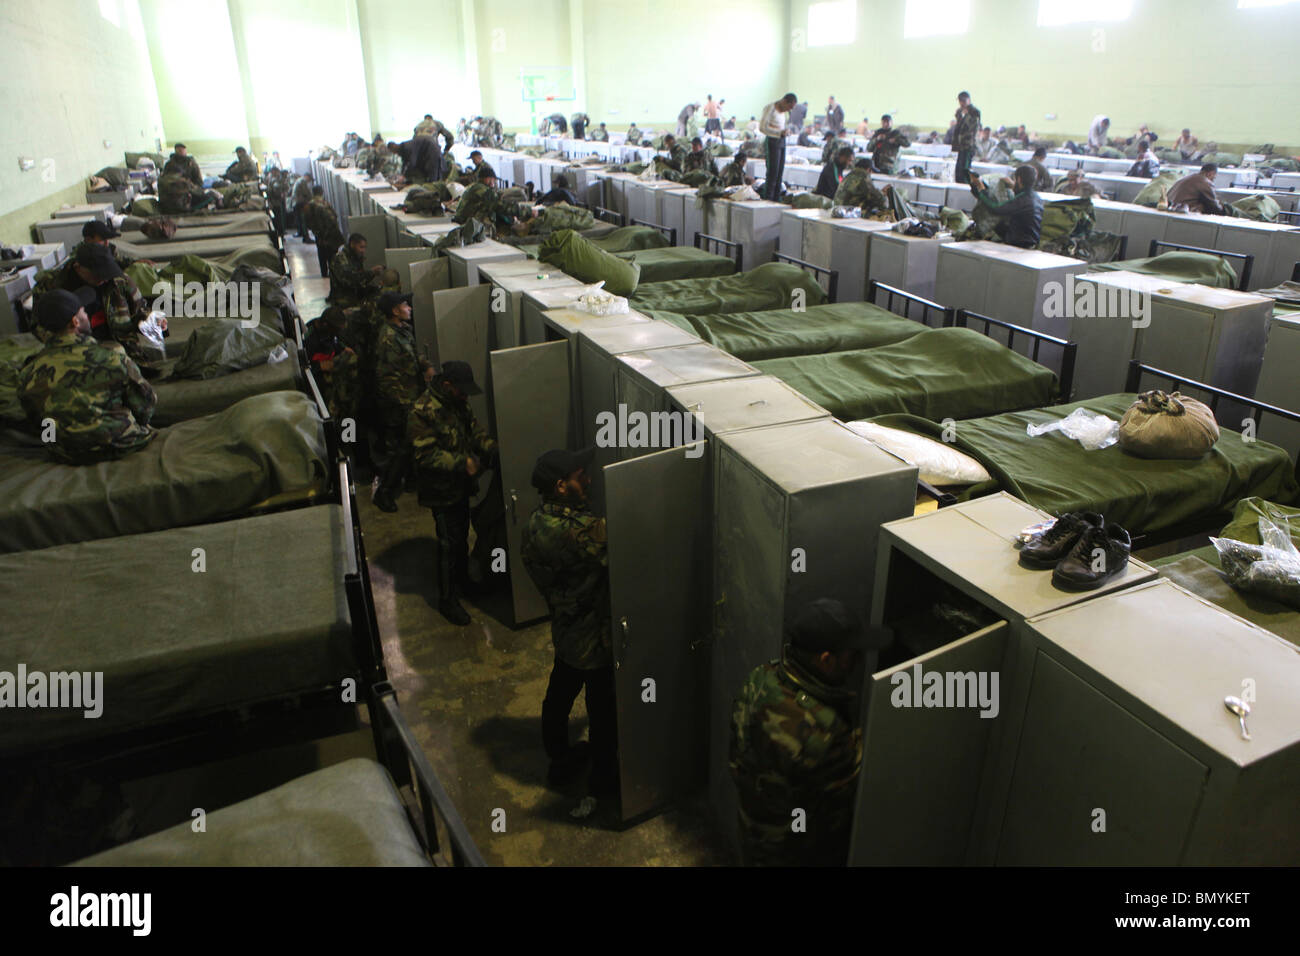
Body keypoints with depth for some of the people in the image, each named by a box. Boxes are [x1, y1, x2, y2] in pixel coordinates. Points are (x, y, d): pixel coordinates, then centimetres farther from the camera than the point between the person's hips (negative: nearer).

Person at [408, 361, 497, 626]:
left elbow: (474, 429, 14)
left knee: (461, 535, 21)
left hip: (461, 485, 8)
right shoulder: (422, 412, -23)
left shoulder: (458, 403, 3)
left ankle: (462, 582, 41)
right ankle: (447, 600, 12)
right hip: (441, 491, -8)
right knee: (449, 542, -1)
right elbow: (426, 454, -26)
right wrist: (462, 463, -30)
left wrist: (491, 448, -4)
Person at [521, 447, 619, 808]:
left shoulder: (536, 522, -5)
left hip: (564, 629, 8)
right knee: (604, 710, 13)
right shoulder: (580, 530, -34)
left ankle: (560, 761, 47)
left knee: (559, 695, 25)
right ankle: (603, 780, 33)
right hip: (595, 638, -8)